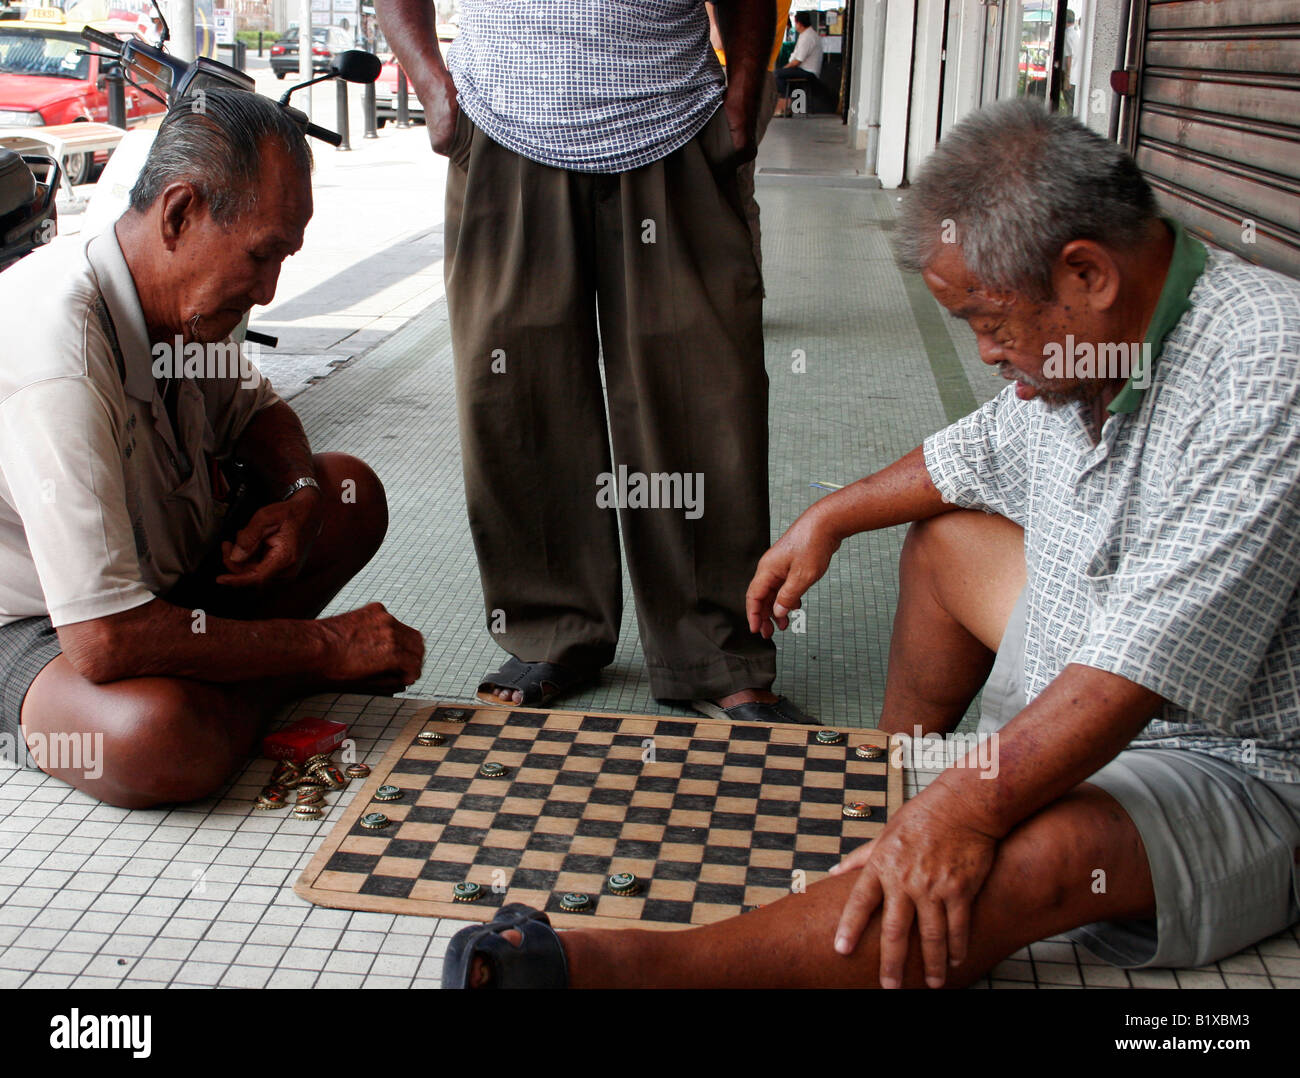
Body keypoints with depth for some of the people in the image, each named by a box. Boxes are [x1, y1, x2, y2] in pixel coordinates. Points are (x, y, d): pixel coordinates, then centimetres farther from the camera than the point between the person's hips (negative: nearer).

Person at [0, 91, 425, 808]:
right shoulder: (60, 353, -35)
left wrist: (299, 496, -11)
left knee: (349, 493, 5)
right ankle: (288, 677, -4)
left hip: (156, 577, 8)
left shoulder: (186, 295, -8)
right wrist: (323, 647, -27)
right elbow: (106, 642, -39)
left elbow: (255, 411, 14)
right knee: (163, 740, -37)